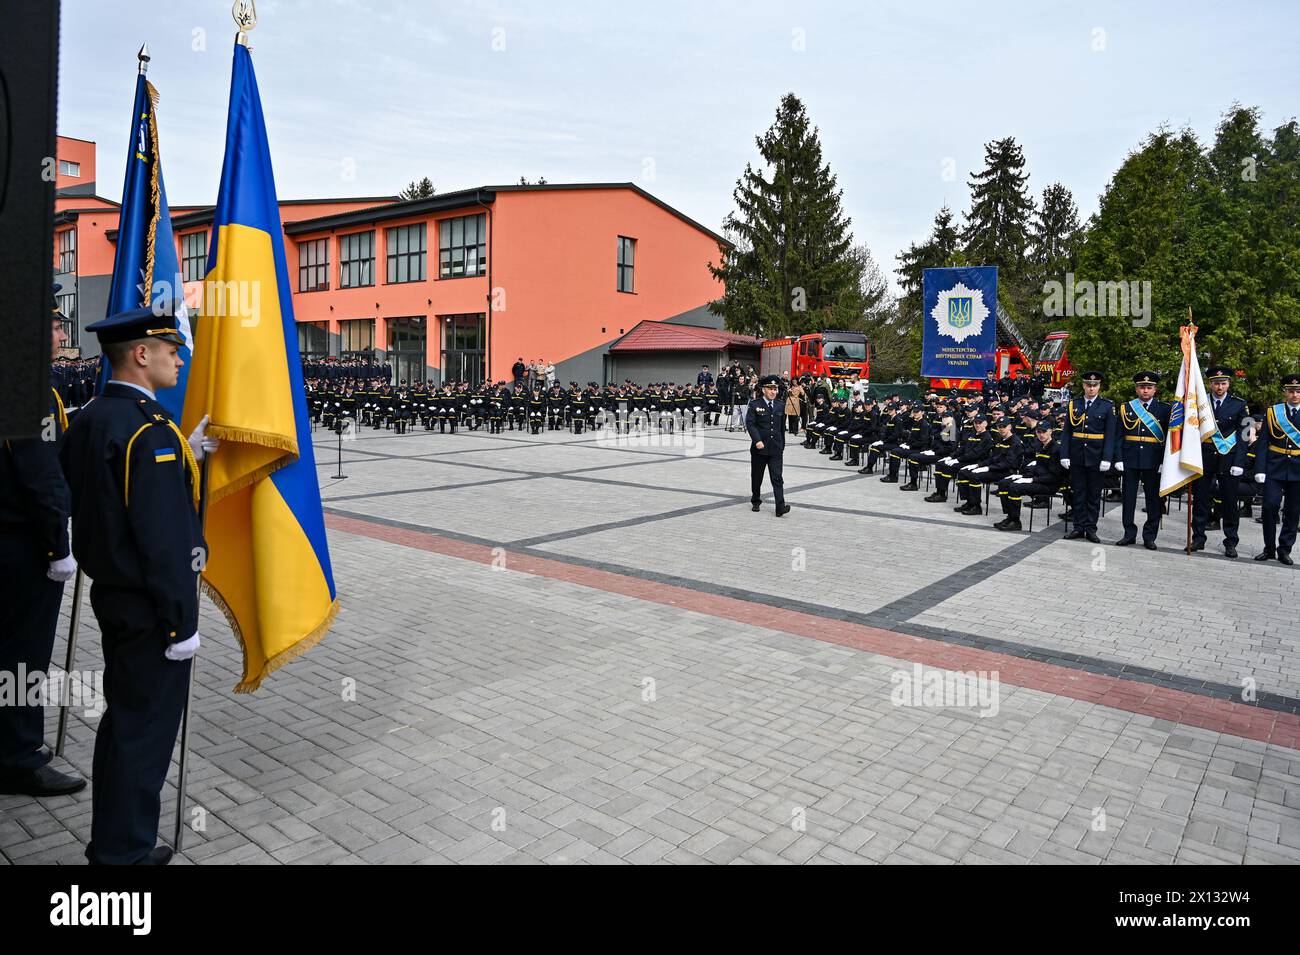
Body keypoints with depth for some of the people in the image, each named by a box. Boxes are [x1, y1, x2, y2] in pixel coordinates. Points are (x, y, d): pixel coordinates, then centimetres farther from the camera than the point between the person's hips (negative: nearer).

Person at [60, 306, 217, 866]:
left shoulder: (88, 420, 7)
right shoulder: (149, 429, -22)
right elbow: (163, 538, -24)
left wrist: (182, 458, 9)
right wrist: (181, 622, -19)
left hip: (110, 593, 10)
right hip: (147, 606, -10)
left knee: (122, 716, 21)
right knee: (146, 729, 4)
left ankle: (110, 840, 35)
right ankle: (125, 854, 18)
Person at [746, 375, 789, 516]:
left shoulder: (779, 407, 10)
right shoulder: (754, 405, -3)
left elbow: (782, 428, 16)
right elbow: (749, 424, -12)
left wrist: (782, 445, 16)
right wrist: (757, 440, -23)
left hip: (776, 449, 2)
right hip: (759, 448, -2)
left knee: (777, 478, -7)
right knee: (756, 477, 11)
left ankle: (780, 507, -13)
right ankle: (756, 501, 29)